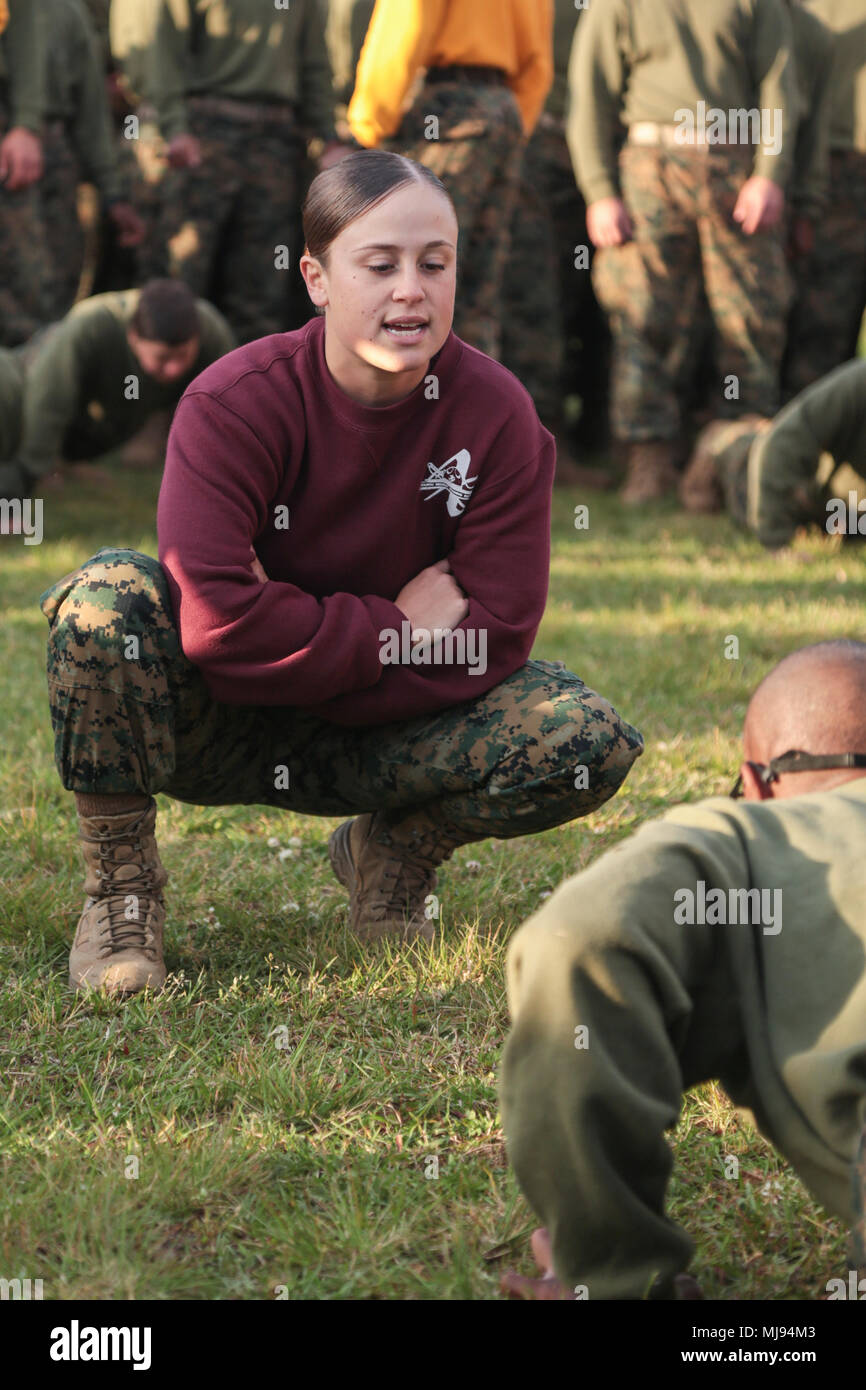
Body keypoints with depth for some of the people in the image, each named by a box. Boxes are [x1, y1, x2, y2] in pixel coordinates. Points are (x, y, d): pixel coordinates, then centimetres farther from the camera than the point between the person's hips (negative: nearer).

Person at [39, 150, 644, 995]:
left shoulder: (495, 413, -12)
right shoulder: (235, 402, -19)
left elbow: (494, 637, -15)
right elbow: (216, 623, -30)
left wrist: (313, 676, -21)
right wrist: (400, 630, -24)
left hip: (374, 737, 2)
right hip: (215, 730, -2)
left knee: (590, 743, -22)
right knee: (113, 591, -33)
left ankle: (394, 851, 8)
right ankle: (119, 893, -14)